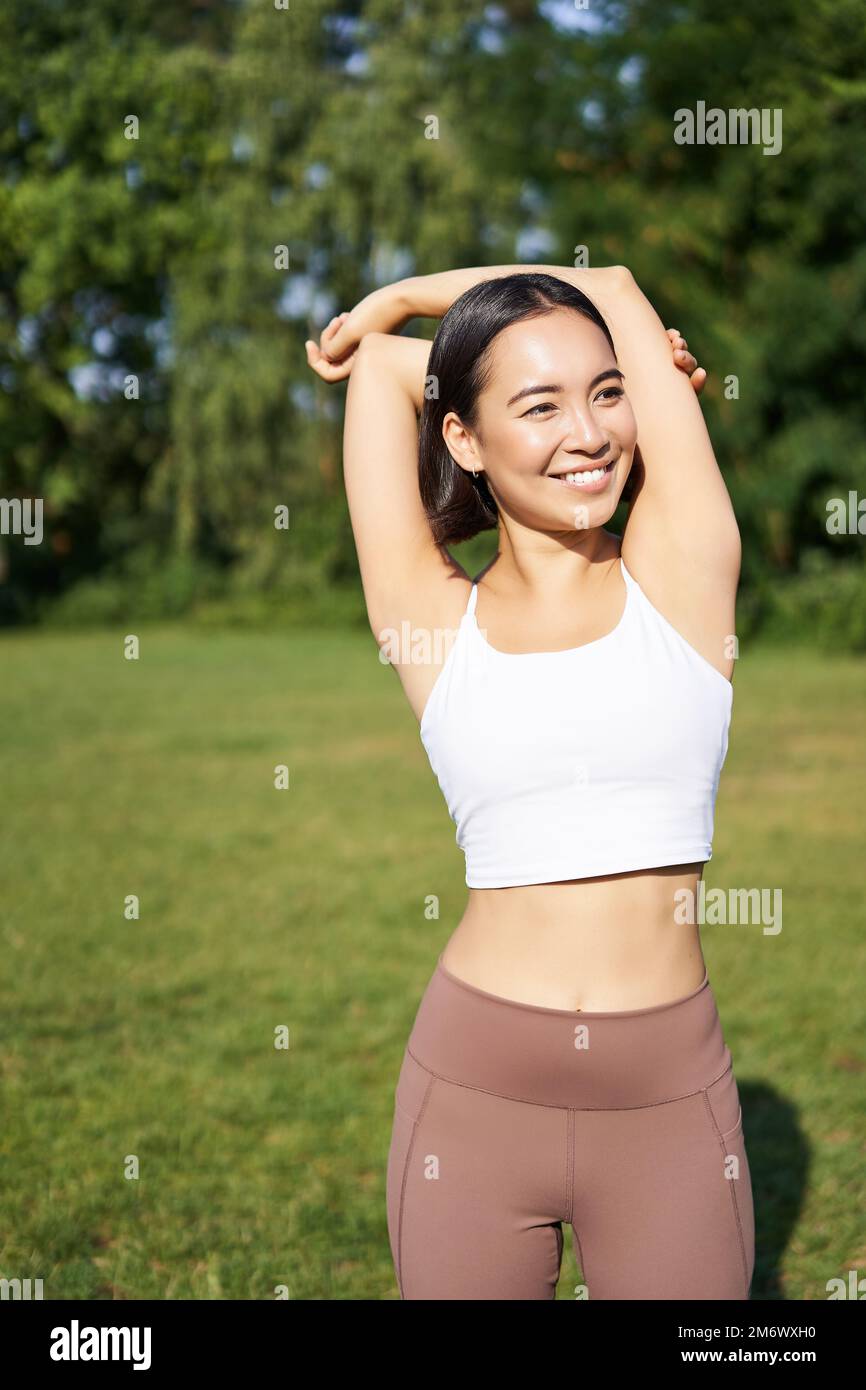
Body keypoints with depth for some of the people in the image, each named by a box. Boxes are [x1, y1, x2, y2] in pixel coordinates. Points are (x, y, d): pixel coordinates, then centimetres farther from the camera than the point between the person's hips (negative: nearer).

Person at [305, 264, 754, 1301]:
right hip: (475, 1088, 0)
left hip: (672, 1097, 0)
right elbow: (376, 362, 7)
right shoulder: (433, 621, 1)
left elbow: (617, 286, 3)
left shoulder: (681, 573, 0)